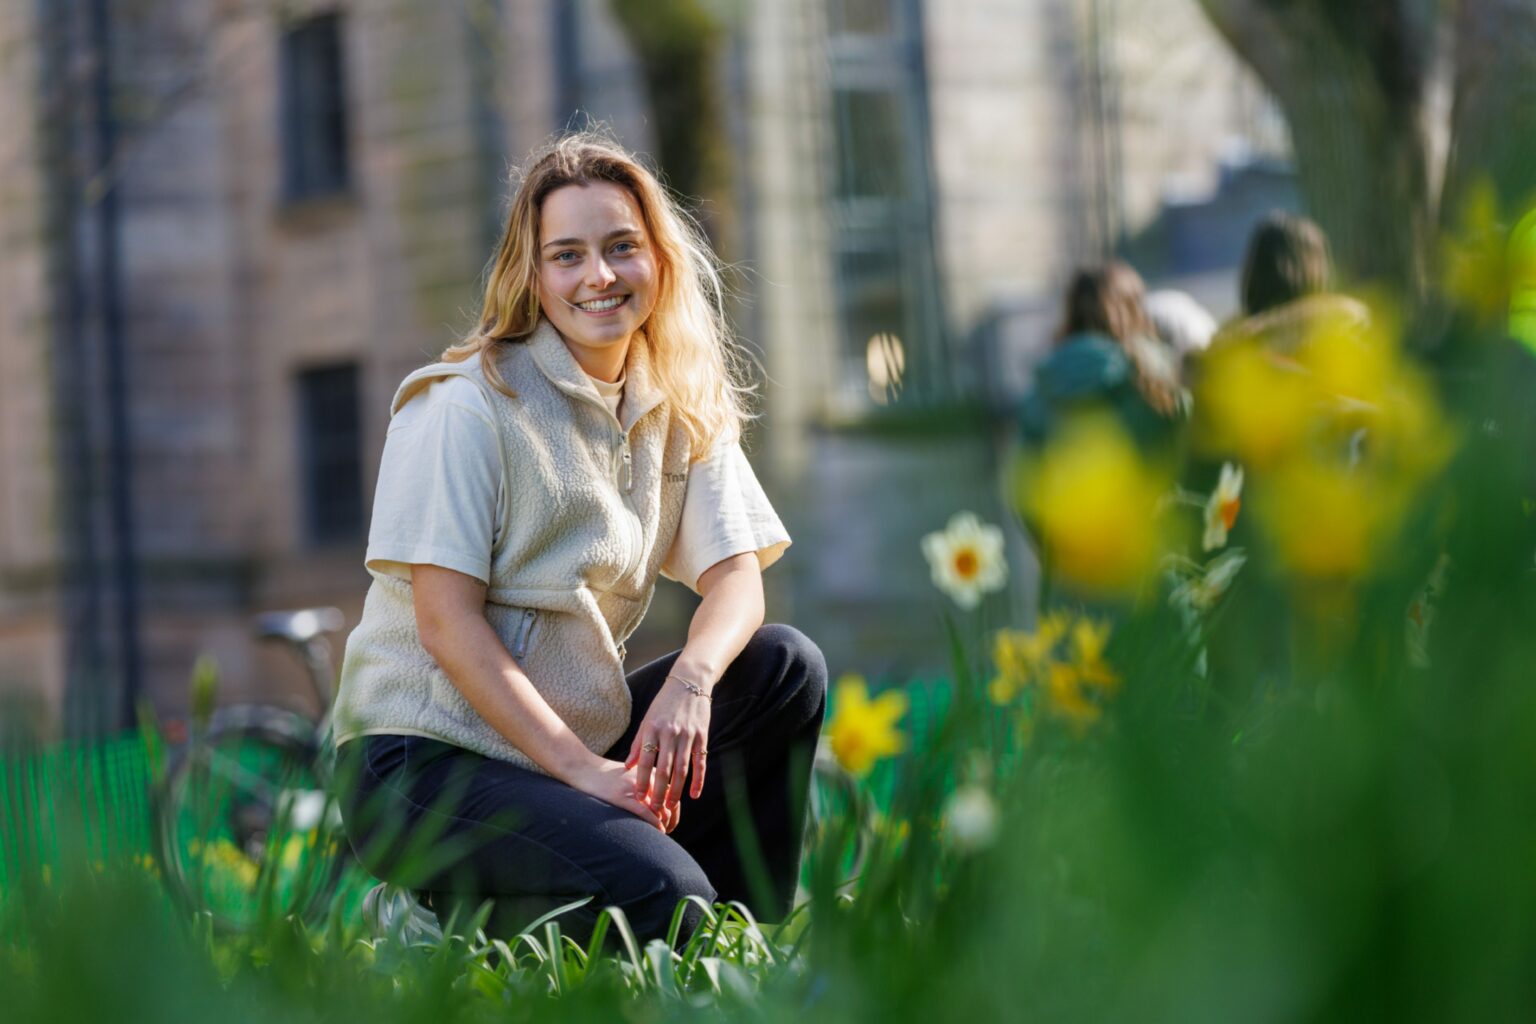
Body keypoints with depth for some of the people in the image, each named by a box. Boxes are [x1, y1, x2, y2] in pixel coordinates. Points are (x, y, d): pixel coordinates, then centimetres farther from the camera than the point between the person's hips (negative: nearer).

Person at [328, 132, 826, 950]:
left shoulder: (685, 410, 9)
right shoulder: (467, 404, -11)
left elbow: (736, 576, -1)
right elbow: (446, 621, -16)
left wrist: (691, 679, -24)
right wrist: (582, 771, -22)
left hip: (576, 740, 7)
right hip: (423, 760, -7)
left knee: (783, 666, -10)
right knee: (654, 898, -28)